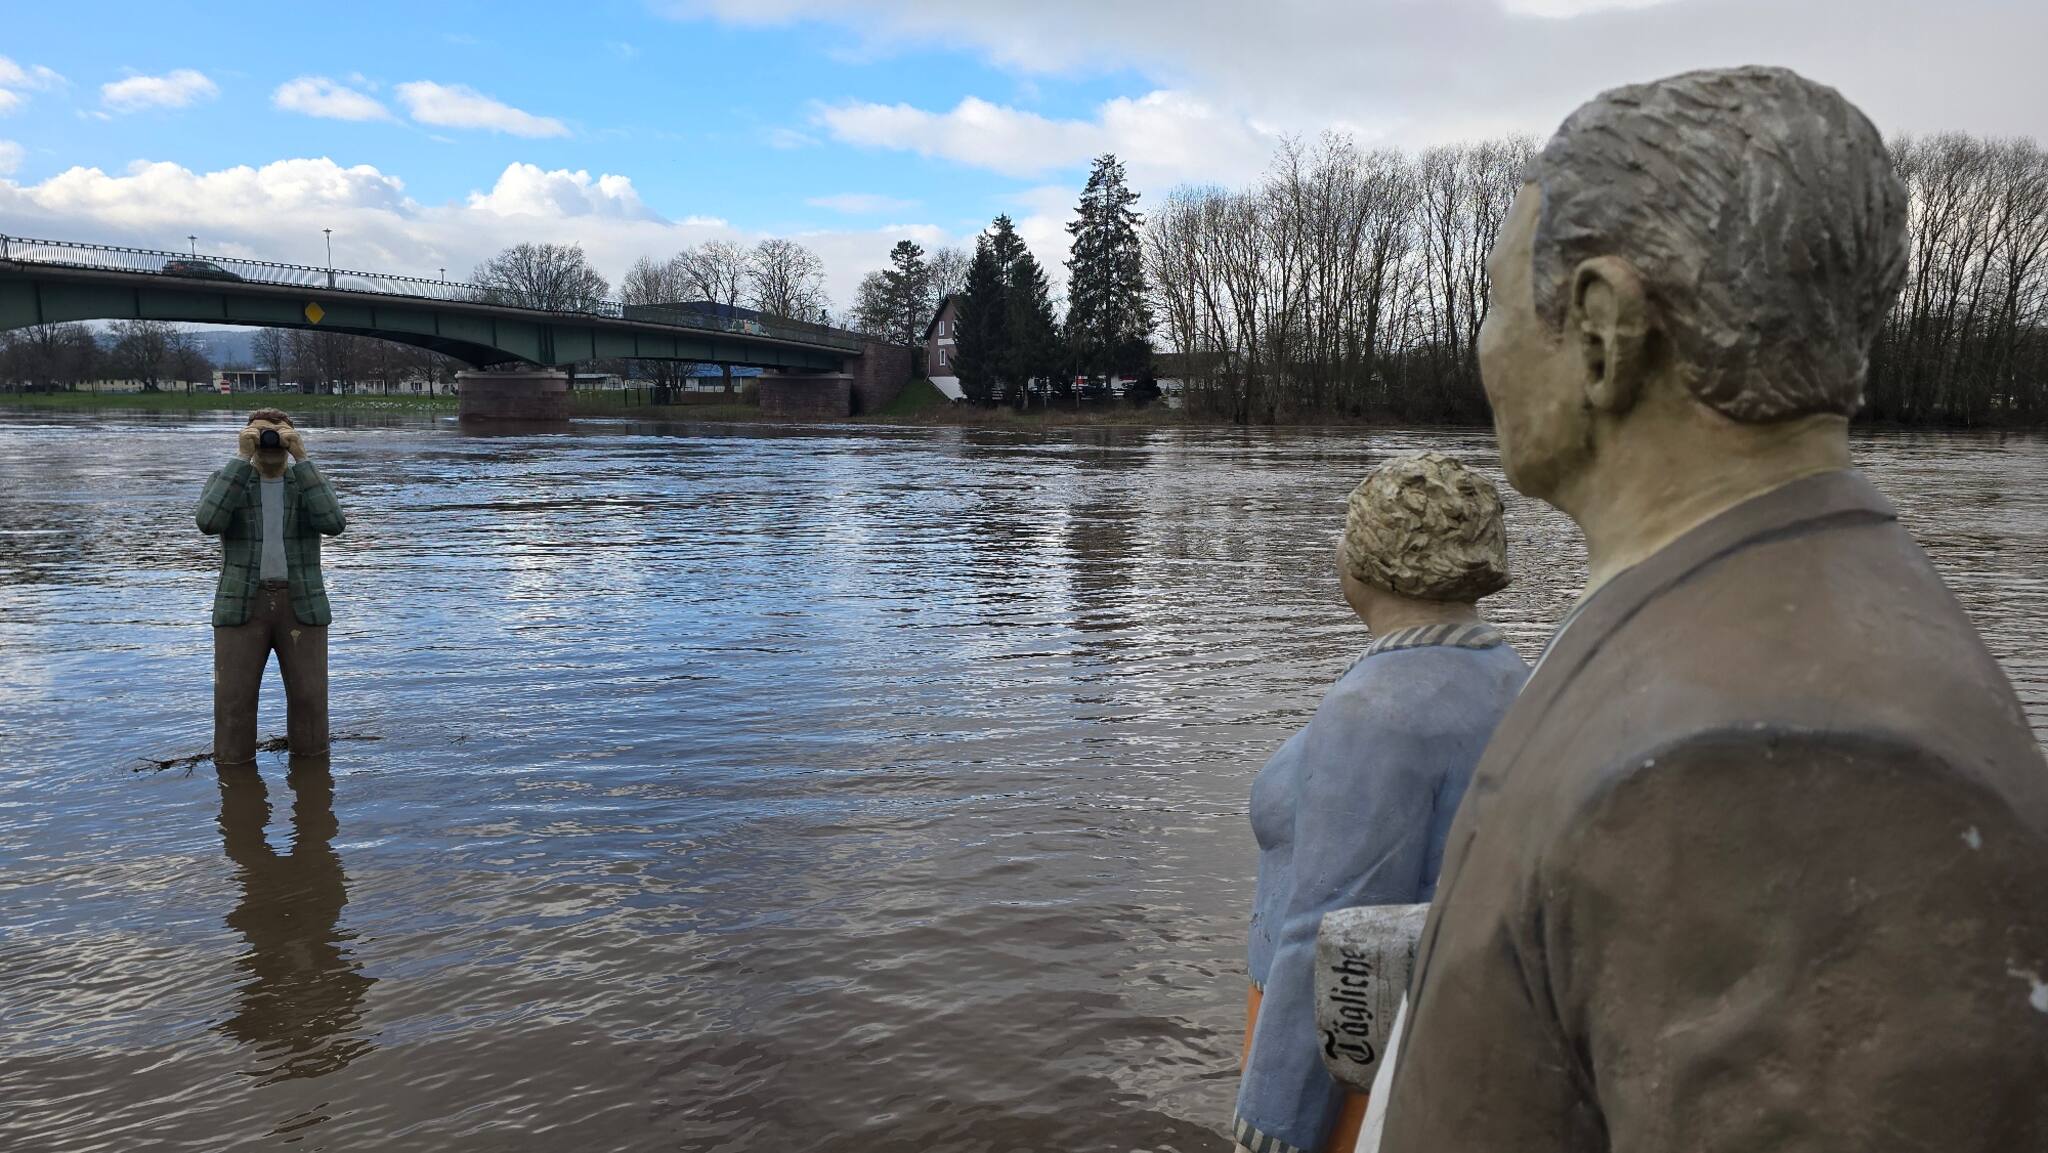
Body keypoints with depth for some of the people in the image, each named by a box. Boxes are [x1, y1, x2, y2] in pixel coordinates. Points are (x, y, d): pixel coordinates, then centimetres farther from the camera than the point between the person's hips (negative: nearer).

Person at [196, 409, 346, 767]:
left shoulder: (310, 481, 5)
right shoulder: (225, 479, 3)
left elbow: (333, 523, -17)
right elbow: (209, 522, -19)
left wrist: (301, 458, -17)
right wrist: (242, 458, -17)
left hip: (302, 606, 1)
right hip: (242, 606, -1)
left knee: (309, 697, 1)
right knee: (234, 699, -2)